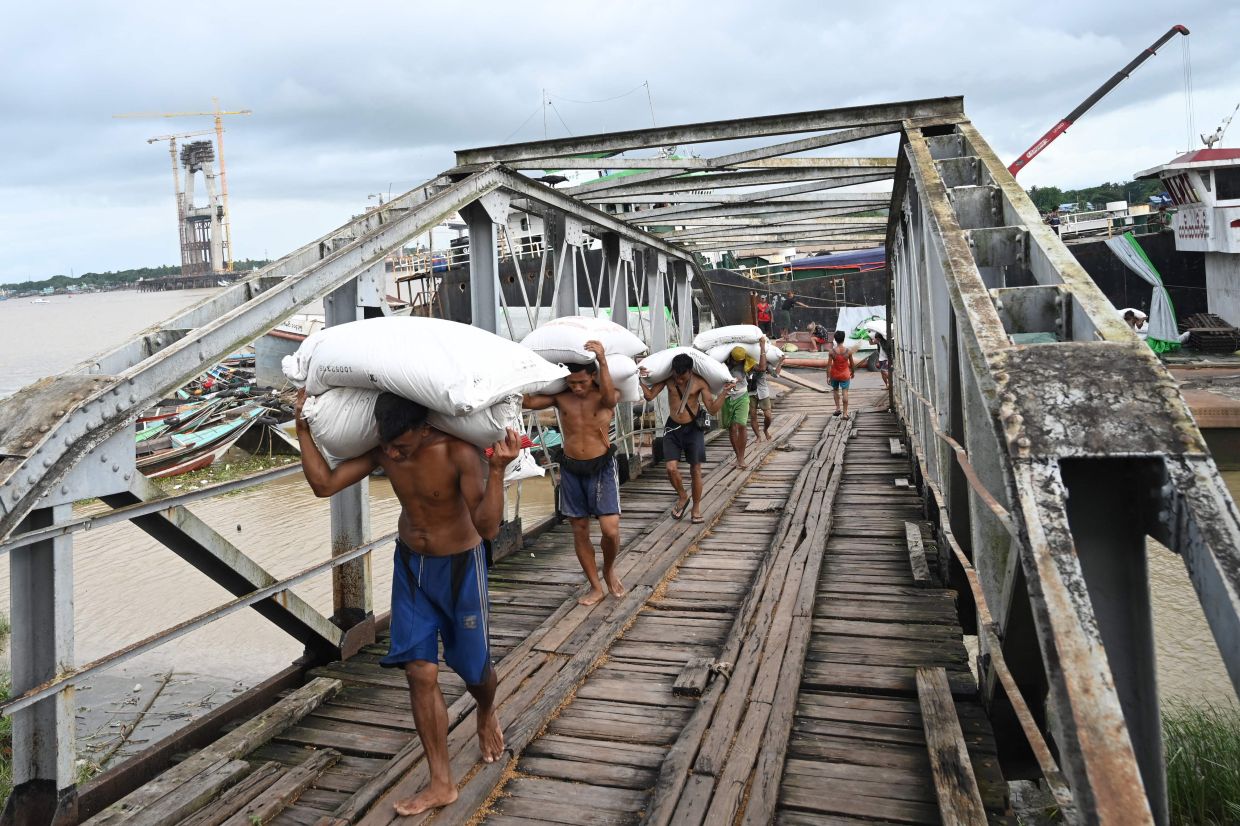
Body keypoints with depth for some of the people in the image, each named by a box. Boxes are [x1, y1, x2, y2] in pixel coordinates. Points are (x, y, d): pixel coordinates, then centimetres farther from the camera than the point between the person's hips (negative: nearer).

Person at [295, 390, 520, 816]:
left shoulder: (460, 453, -29)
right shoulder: (381, 449, -13)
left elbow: (488, 527, -36)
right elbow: (324, 483, -8)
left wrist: (497, 469, -49)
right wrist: (303, 428, -14)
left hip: (458, 566, -4)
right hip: (410, 564, 4)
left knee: (473, 667, 10)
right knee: (420, 672, 1)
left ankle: (486, 714, 48)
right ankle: (441, 783, 14)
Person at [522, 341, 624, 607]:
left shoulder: (607, 395, -8)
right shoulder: (560, 397, -2)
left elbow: (609, 396, -33)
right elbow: (527, 401, -13)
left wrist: (603, 360, -40)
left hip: (601, 467, -3)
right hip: (571, 468, 3)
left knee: (610, 530, -11)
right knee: (579, 530, 8)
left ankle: (609, 569, 22)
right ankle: (596, 587, 23)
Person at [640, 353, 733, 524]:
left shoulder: (699, 382, -14)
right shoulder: (667, 378, -9)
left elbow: (712, 409, -14)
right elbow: (649, 395, -9)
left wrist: (724, 392, -27)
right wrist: (642, 381, -25)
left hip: (693, 428, -1)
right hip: (673, 427, 2)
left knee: (695, 469, 3)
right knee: (671, 468, -9)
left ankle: (696, 507, 20)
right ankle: (682, 497, 19)